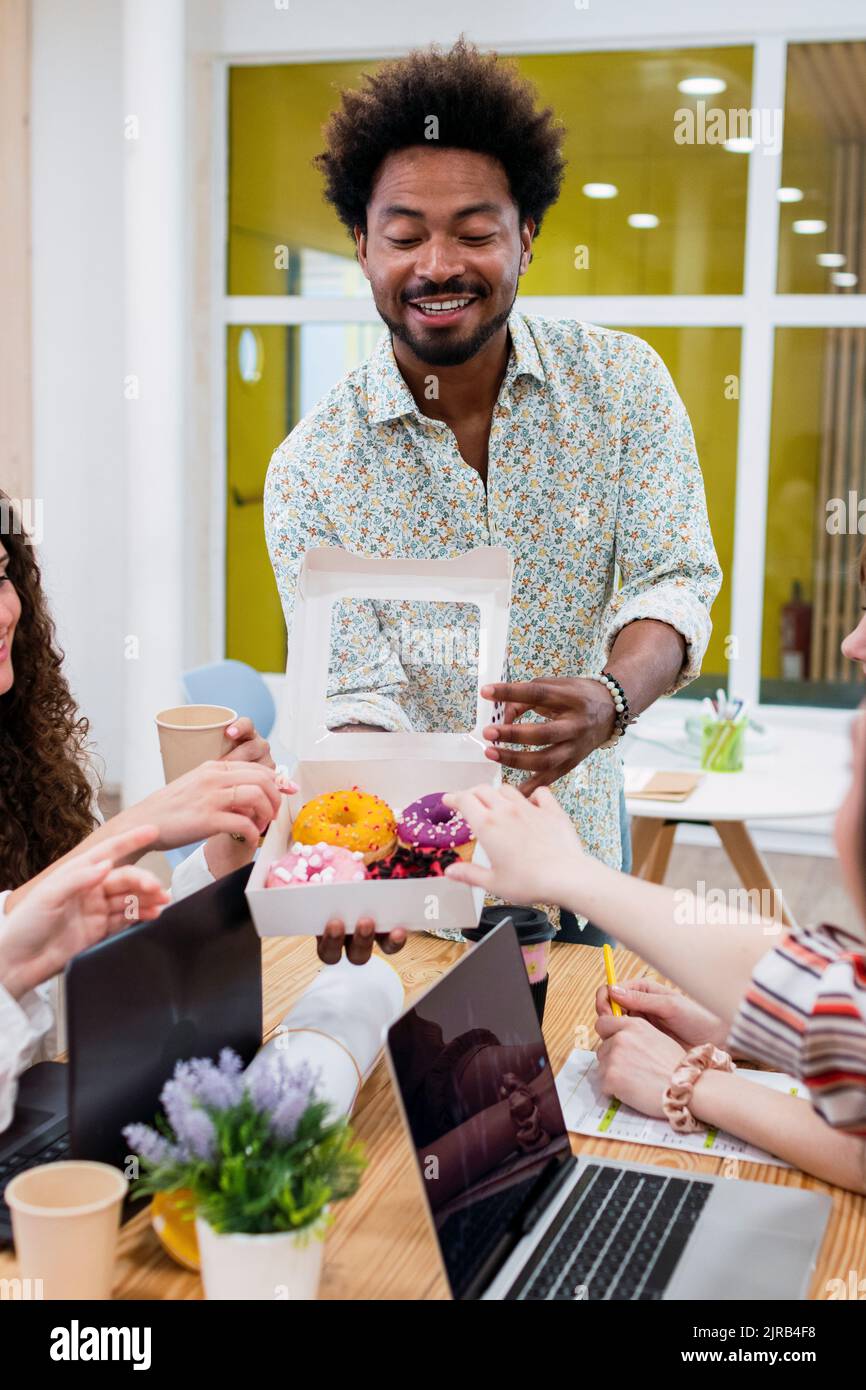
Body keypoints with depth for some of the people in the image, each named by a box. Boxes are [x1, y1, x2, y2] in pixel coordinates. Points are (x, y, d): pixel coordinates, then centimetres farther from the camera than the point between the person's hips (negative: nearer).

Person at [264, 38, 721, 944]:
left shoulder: (624, 383, -8)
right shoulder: (310, 469, -12)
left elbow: (674, 579, -15)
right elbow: (357, 697, -17)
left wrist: (606, 701, -37)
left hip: (574, 845, 2)